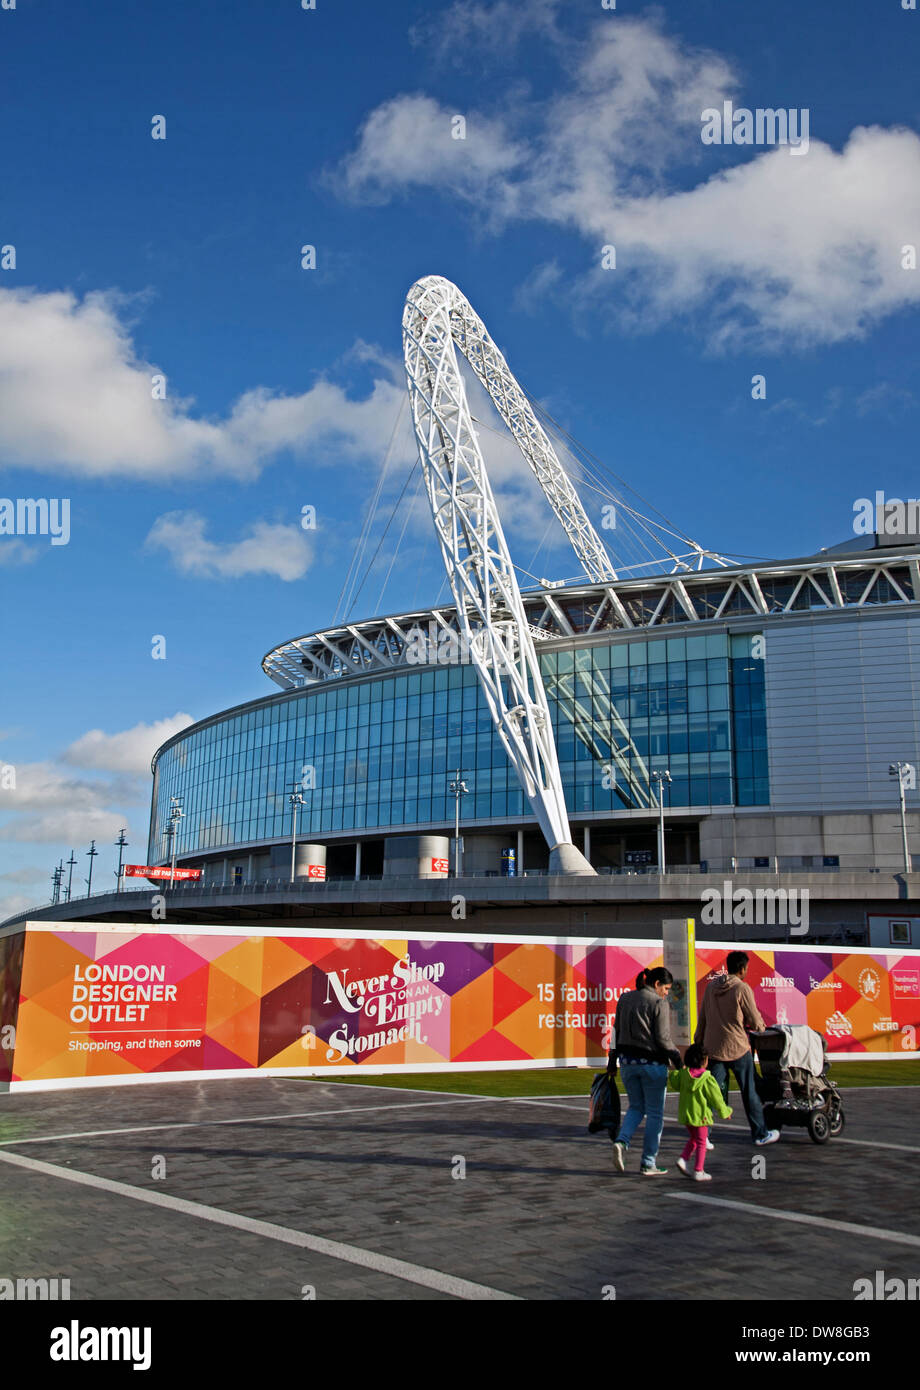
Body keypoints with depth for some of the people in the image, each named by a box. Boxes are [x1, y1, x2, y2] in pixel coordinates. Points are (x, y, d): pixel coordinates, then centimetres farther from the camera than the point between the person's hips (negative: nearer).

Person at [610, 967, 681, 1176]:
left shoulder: (624, 999, 8)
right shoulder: (659, 1003, -11)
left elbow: (617, 1031, 10)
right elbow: (663, 1039, -14)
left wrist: (617, 1057, 16)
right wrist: (677, 1058, -1)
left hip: (627, 1060, 6)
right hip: (652, 1063, -5)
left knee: (636, 1107, 19)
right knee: (655, 1113, 8)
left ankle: (622, 1141, -6)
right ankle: (648, 1164, 10)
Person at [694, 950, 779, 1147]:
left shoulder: (711, 986, 6)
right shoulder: (742, 989, -12)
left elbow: (702, 1017, 11)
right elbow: (755, 1021, -7)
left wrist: (698, 1042, 20)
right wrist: (761, 1028, 16)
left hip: (713, 1048, 5)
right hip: (738, 1049, -5)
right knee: (749, 1093, 10)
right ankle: (760, 1134, 22)